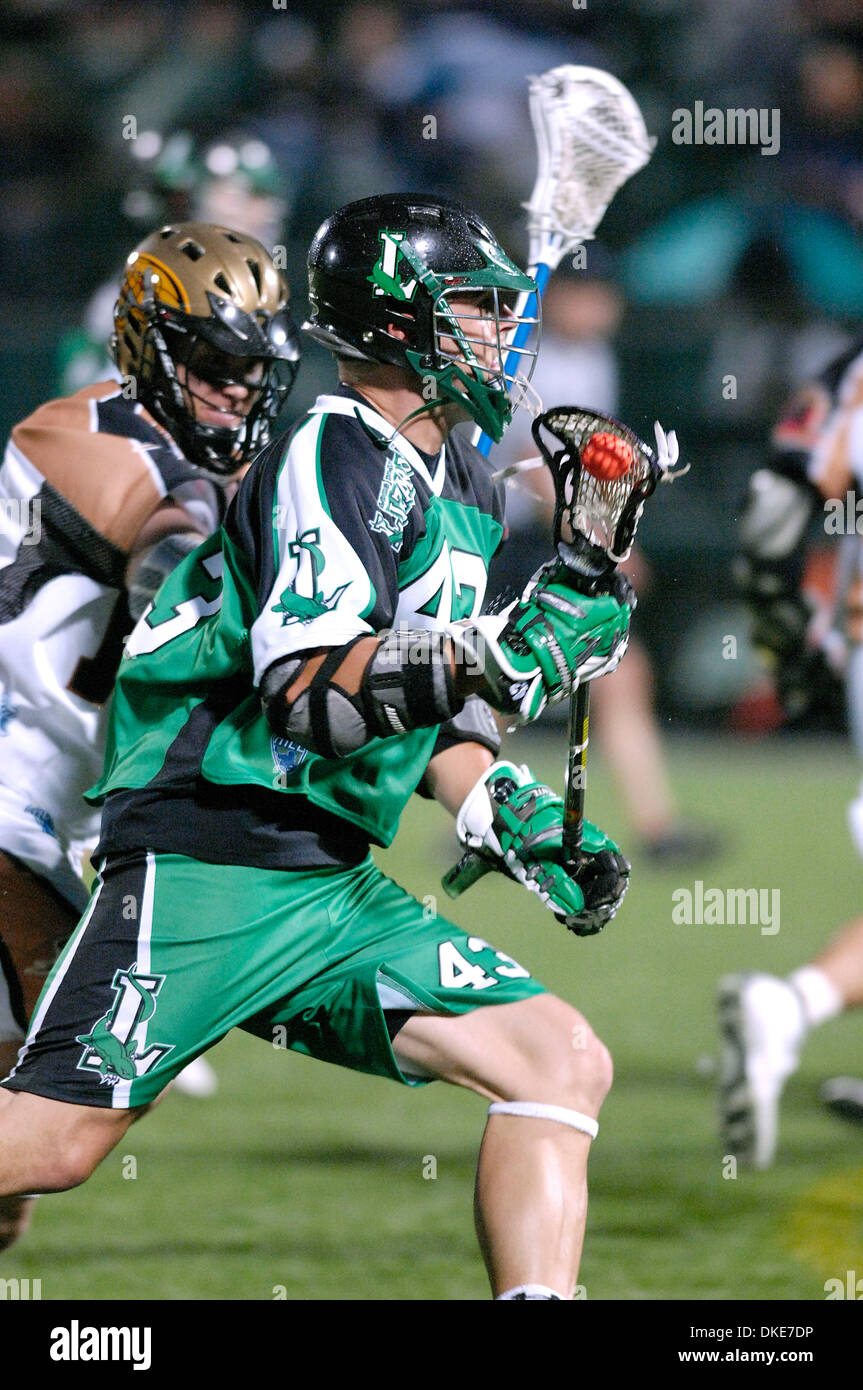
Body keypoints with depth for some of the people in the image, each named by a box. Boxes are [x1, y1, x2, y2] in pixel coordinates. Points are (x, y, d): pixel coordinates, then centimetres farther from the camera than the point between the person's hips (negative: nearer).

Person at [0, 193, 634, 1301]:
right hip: (209, 864, -9)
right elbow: (304, 690, -21)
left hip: (341, 892, 9)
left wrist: (505, 813, 10)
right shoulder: (335, 455, -9)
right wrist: (496, 653, -31)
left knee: (562, 1061, -6)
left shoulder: (462, 486, 19)